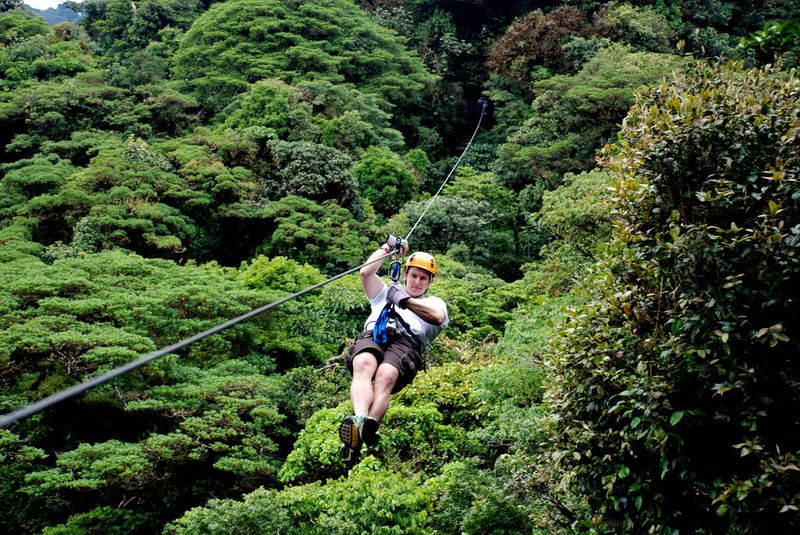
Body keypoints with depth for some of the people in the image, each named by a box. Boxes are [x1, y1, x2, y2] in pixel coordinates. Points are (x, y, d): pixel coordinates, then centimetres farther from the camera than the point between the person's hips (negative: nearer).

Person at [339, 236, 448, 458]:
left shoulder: (435, 302, 33)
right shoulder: (386, 293, 42)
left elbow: (438, 317, 6)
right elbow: (365, 272, 23)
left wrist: (405, 300, 3)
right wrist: (387, 247, 30)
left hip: (407, 342, -2)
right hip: (371, 337, 2)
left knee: (385, 375, -38)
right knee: (364, 364, -38)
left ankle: (368, 427, -64)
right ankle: (359, 420, -62)